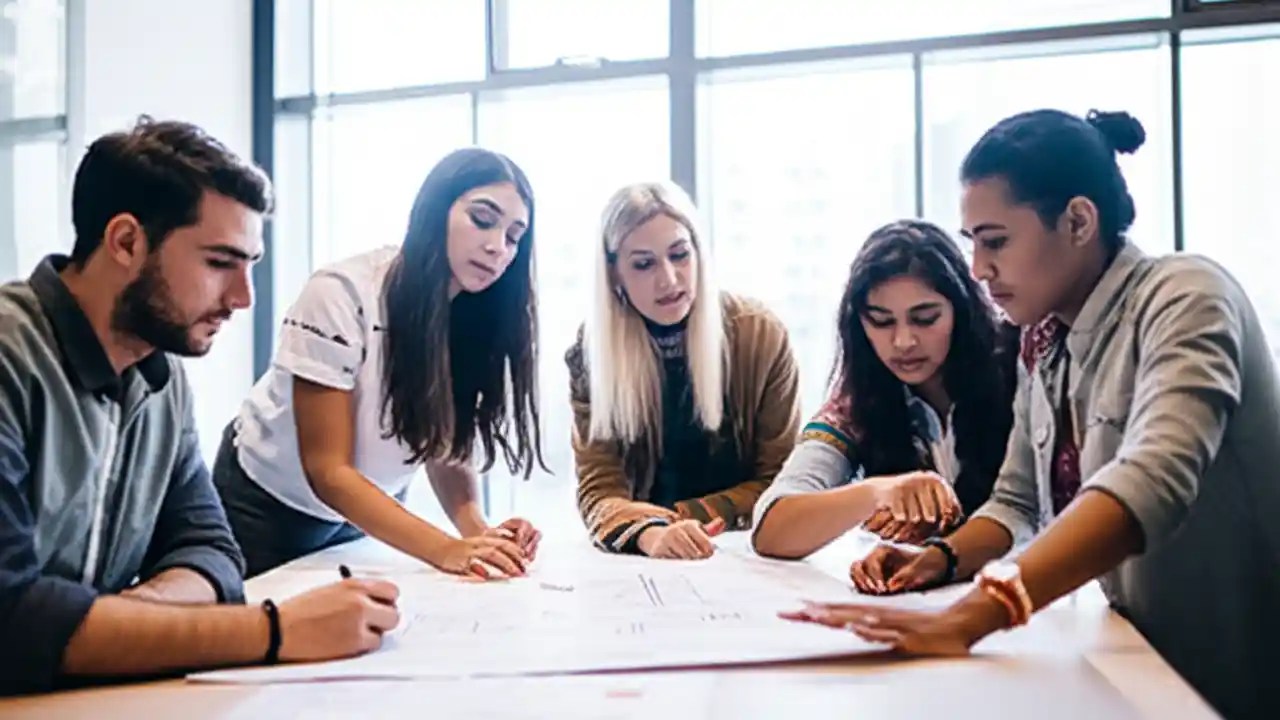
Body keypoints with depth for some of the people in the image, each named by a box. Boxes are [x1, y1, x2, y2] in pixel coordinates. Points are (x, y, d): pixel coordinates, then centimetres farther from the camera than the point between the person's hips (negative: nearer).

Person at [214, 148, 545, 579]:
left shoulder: (476, 317, -12)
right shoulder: (342, 293, -29)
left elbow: (447, 452, -12)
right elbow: (326, 470, -29)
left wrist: (478, 532, -33)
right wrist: (446, 549, -40)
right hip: (268, 508, -4)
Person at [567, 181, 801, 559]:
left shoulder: (761, 334, -6)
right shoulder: (593, 350, -4)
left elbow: (778, 481, -3)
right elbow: (599, 488, -10)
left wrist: (676, 520, -15)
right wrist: (649, 532, -30)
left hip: (741, 554, 0)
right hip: (638, 562, 1)